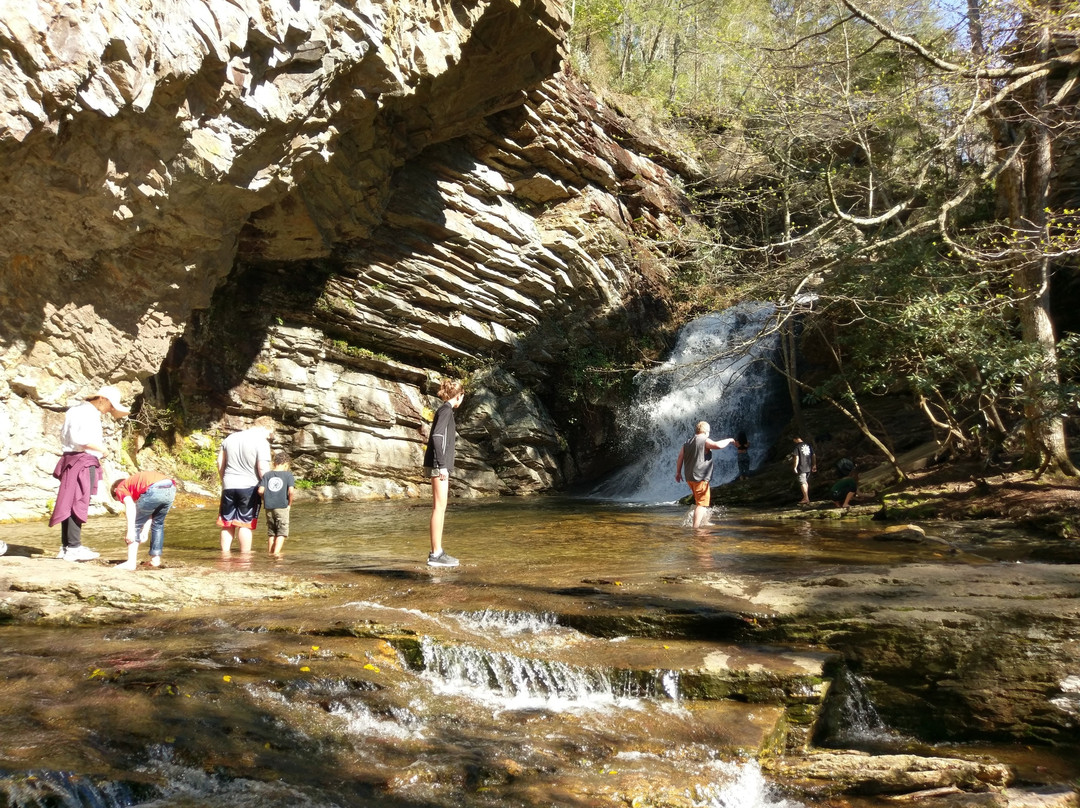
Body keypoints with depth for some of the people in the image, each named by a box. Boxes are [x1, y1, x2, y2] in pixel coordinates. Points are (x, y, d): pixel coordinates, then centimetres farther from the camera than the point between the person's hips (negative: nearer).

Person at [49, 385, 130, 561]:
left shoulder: (80, 410, 20)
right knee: (78, 503, -10)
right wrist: (102, 449, -11)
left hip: (74, 461, 10)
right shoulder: (88, 413, -12)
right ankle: (73, 548, -11)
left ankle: (66, 546, 16)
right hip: (82, 461, -10)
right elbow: (82, 439, -24)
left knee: (69, 505, 11)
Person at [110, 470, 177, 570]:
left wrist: (130, 531, -4)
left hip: (155, 490, -7)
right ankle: (156, 559, 33)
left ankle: (131, 562, 10)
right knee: (158, 523, 29)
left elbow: (130, 506, 0)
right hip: (171, 488, 7)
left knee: (135, 525, 13)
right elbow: (150, 513, 36)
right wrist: (145, 532, 36)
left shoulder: (120, 488, 22)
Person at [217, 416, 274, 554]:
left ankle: (225, 552, 17)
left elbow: (220, 462, 13)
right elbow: (263, 469, -17)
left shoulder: (231, 437, 9)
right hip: (249, 487, -5)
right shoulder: (261, 442, -12)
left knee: (227, 523, 13)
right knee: (245, 524, 1)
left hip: (228, 486, 5)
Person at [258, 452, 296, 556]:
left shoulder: (267, 475, 6)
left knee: (271, 532, 16)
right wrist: (290, 504, -1)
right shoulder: (288, 475, -3)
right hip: (282, 507, -4)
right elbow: (290, 491, -14)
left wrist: (266, 499, 12)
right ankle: (276, 551, -9)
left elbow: (260, 491, -4)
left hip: (269, 507, 4)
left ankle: (270, 551, 20)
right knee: (282, 532, 3)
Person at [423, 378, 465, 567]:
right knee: (439, 507, -8)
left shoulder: (444, 410, 17)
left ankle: (437, 551, 15)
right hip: (438, 465, -9)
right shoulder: (446, 410, -10)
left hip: (438, 465, 9)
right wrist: (442, 465, -22)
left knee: (439, 508, 11)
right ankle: (436, 554, -7)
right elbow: (436, 437, -20)